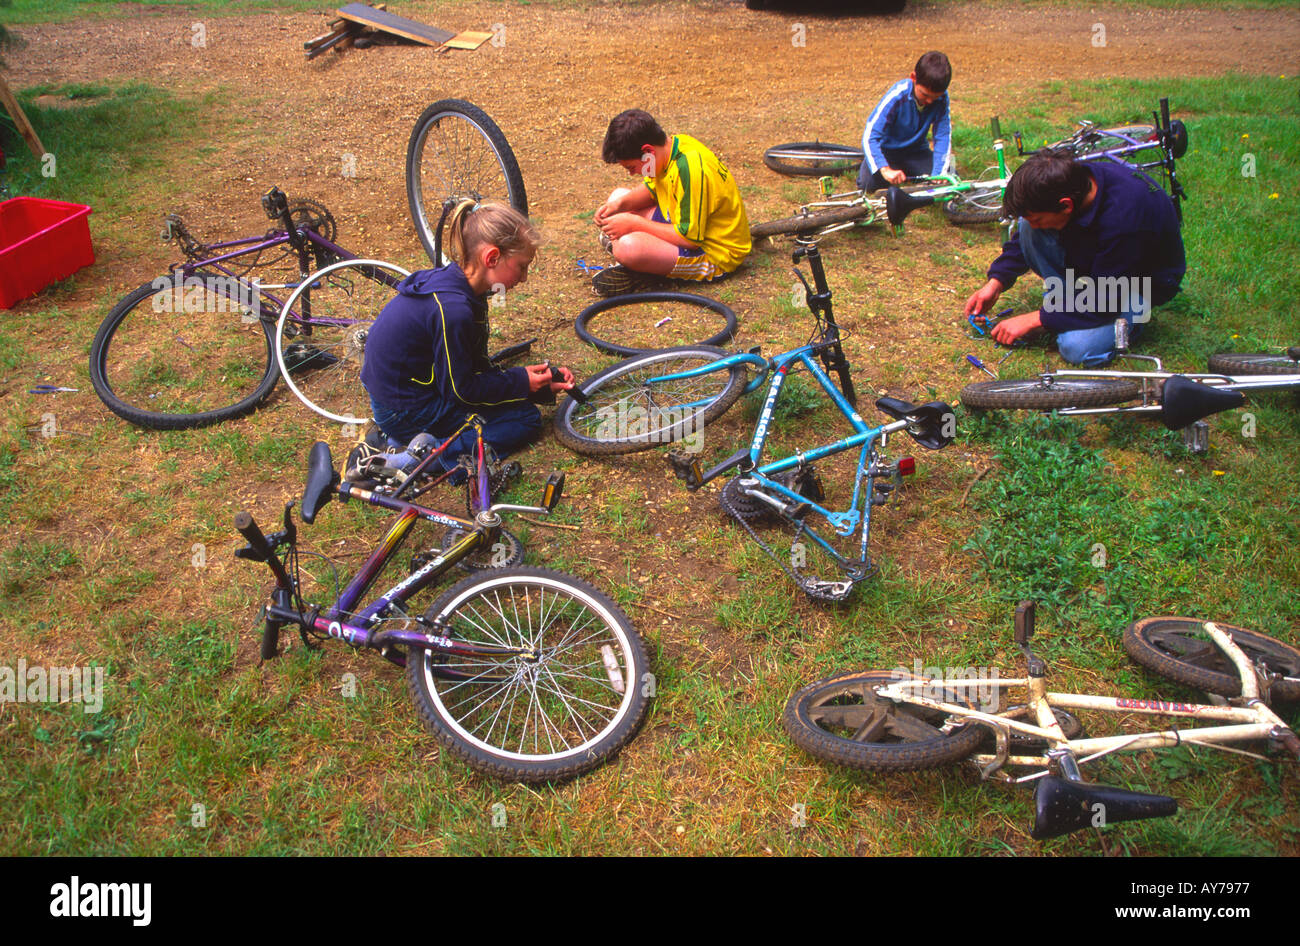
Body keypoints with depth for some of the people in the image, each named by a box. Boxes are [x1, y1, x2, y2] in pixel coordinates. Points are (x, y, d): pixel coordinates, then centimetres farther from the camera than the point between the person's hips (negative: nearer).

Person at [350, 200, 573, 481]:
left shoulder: (452, 284, 3)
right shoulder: (453, 309, -28)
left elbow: (478, 369, 9)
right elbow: (463, 388, -17)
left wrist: (542, 385, 5)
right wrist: (521, 381, -6)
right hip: (405, 412, -9)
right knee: (526, 419, -3)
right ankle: (406, 462, -12)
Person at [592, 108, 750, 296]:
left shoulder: (690, 170, -32)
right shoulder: (673, 144, -4)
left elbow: (690, 239, -29)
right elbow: (651, 189, 15)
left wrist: (634, 224, -23)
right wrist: (619, 204, -4)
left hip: (715, 255, -10)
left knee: (628, 246, -35)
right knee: (619, 196, 17)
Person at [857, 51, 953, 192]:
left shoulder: (941, 97, -18)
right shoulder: (897, 96, -29)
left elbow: (943, 136, -16)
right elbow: (869, 136, -34)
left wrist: (938, 175, -30)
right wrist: (886, 170, -47)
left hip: (915, 150, 3)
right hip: (887, 148, -3)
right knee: (869, 183, -29)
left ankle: (908, 172, 11)